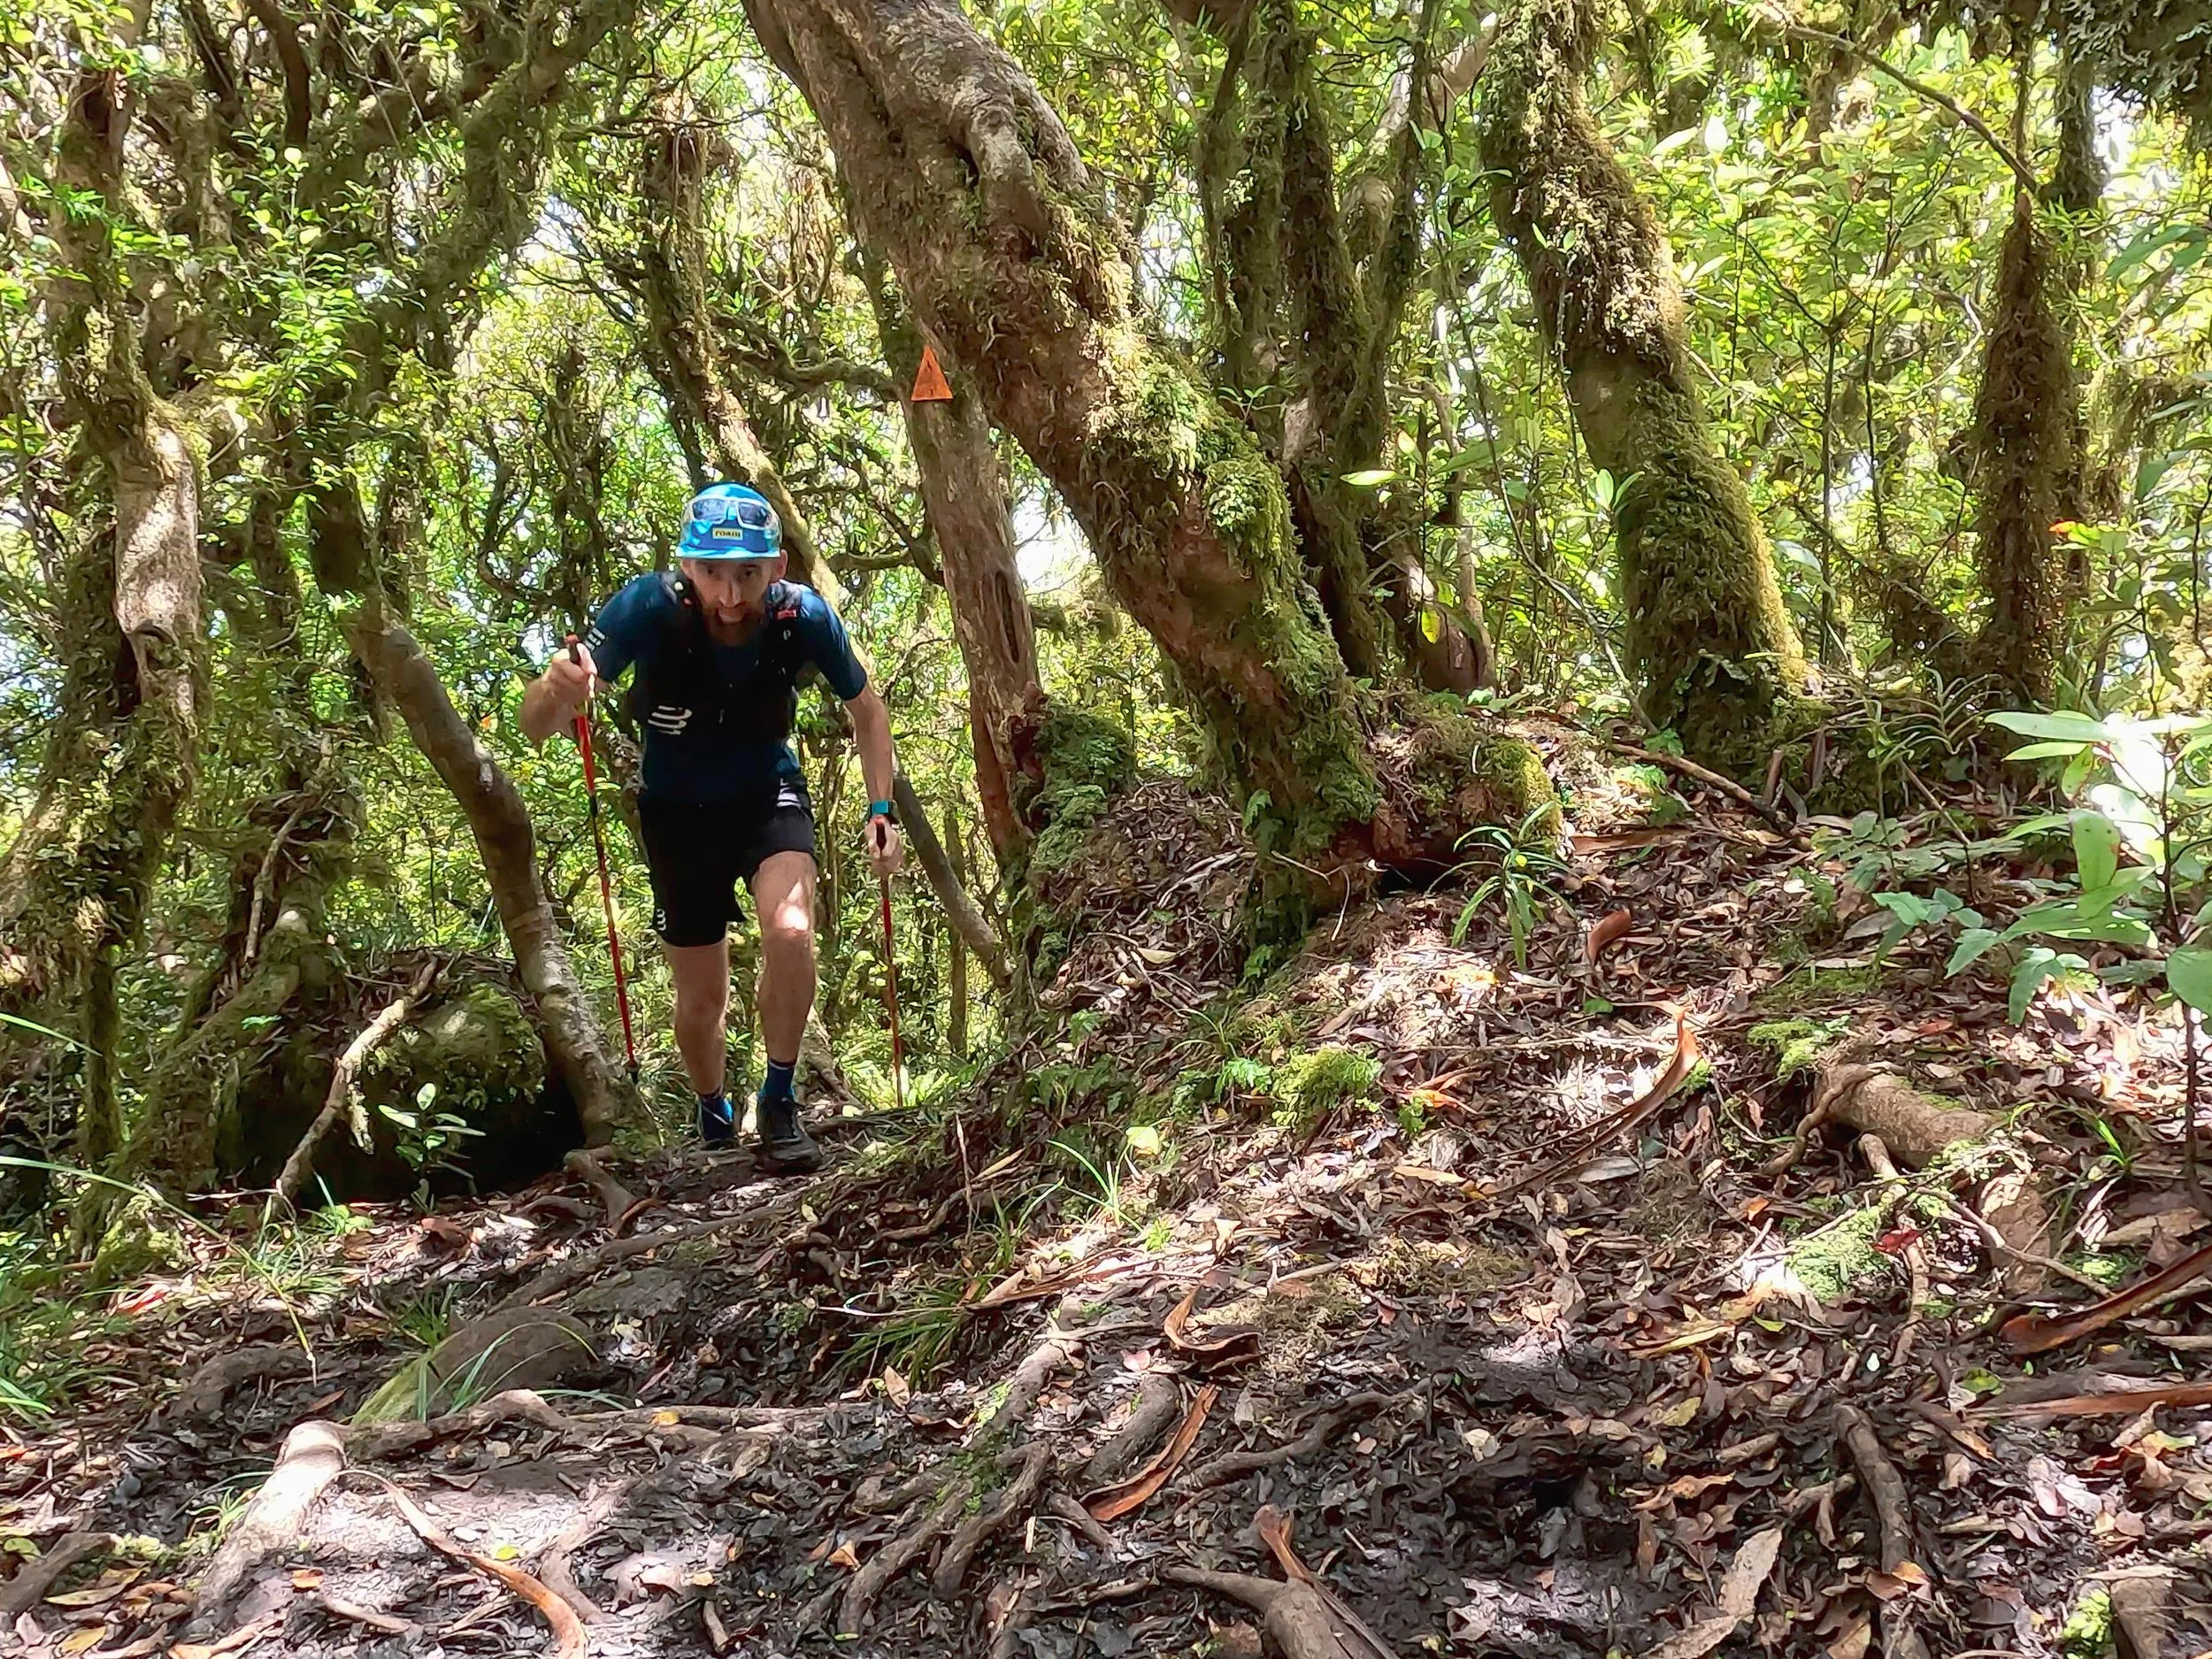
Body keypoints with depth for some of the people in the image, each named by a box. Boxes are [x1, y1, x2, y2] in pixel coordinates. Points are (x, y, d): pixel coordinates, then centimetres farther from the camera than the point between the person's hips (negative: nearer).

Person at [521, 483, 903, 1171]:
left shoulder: (804, 615, -26)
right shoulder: (649, 608, -30)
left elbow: (866, 708, -5)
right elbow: (536, 727, -30)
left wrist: (882, 810, -14)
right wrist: (558, 688, -53)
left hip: (769, 795, 0)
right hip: (679, 813, 0)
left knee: (791, 933, -29)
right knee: (702, 998, 8)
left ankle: (778, 1102, -7)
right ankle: (715, 1122, 38)